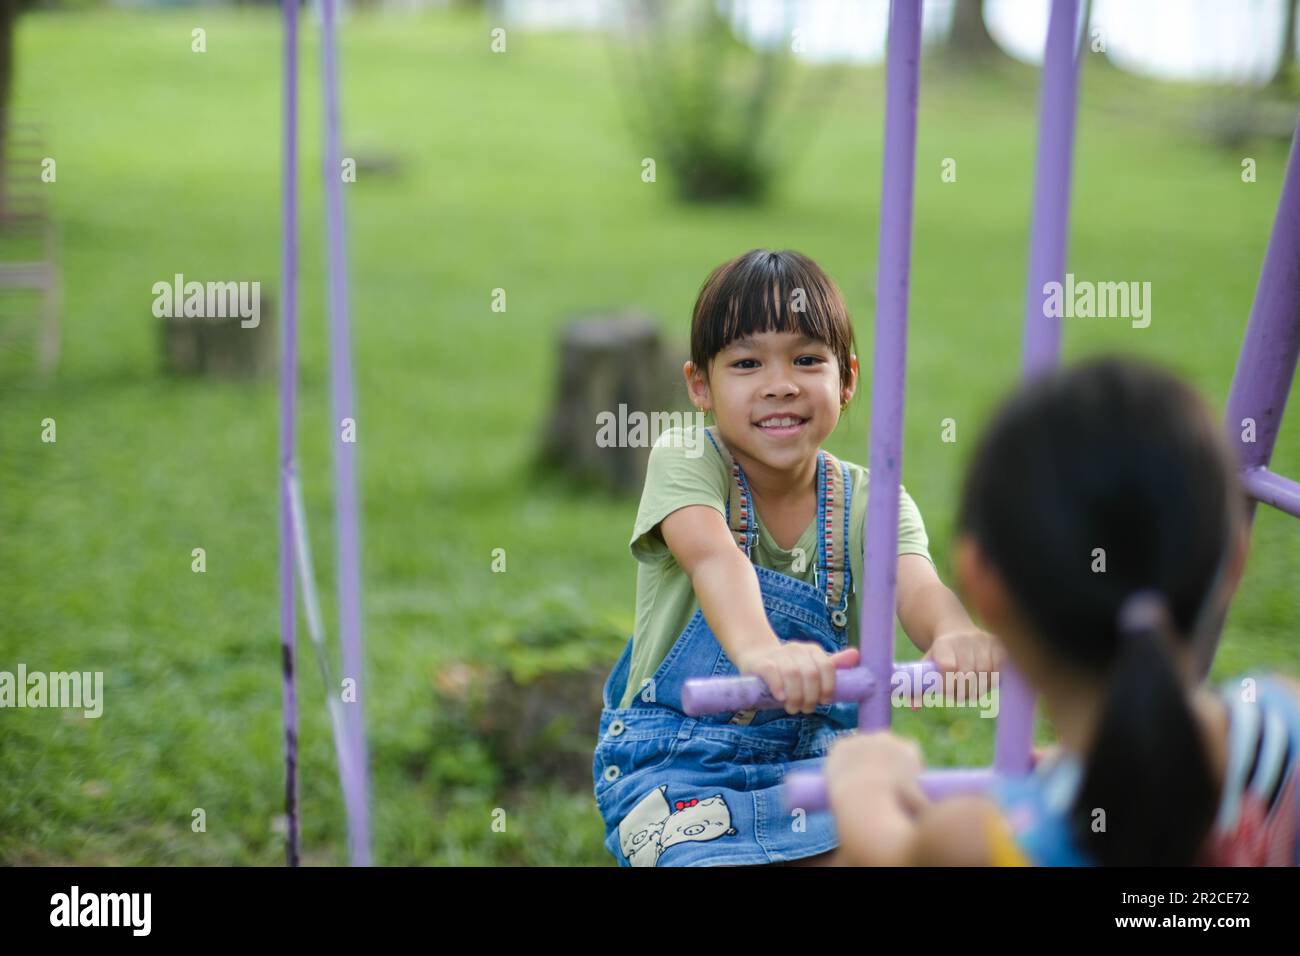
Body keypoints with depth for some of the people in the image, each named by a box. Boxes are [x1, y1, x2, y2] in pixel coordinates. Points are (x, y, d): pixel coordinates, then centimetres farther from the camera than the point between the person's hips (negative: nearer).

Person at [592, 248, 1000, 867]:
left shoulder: (871, 502, -2)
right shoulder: (687, 460, -10)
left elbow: (916, 587, -23)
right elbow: (711, 554, -32)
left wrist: (954, 634, -49)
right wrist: (758, 649, -54)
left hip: (811, 751, 3)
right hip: (681, 761, -3)